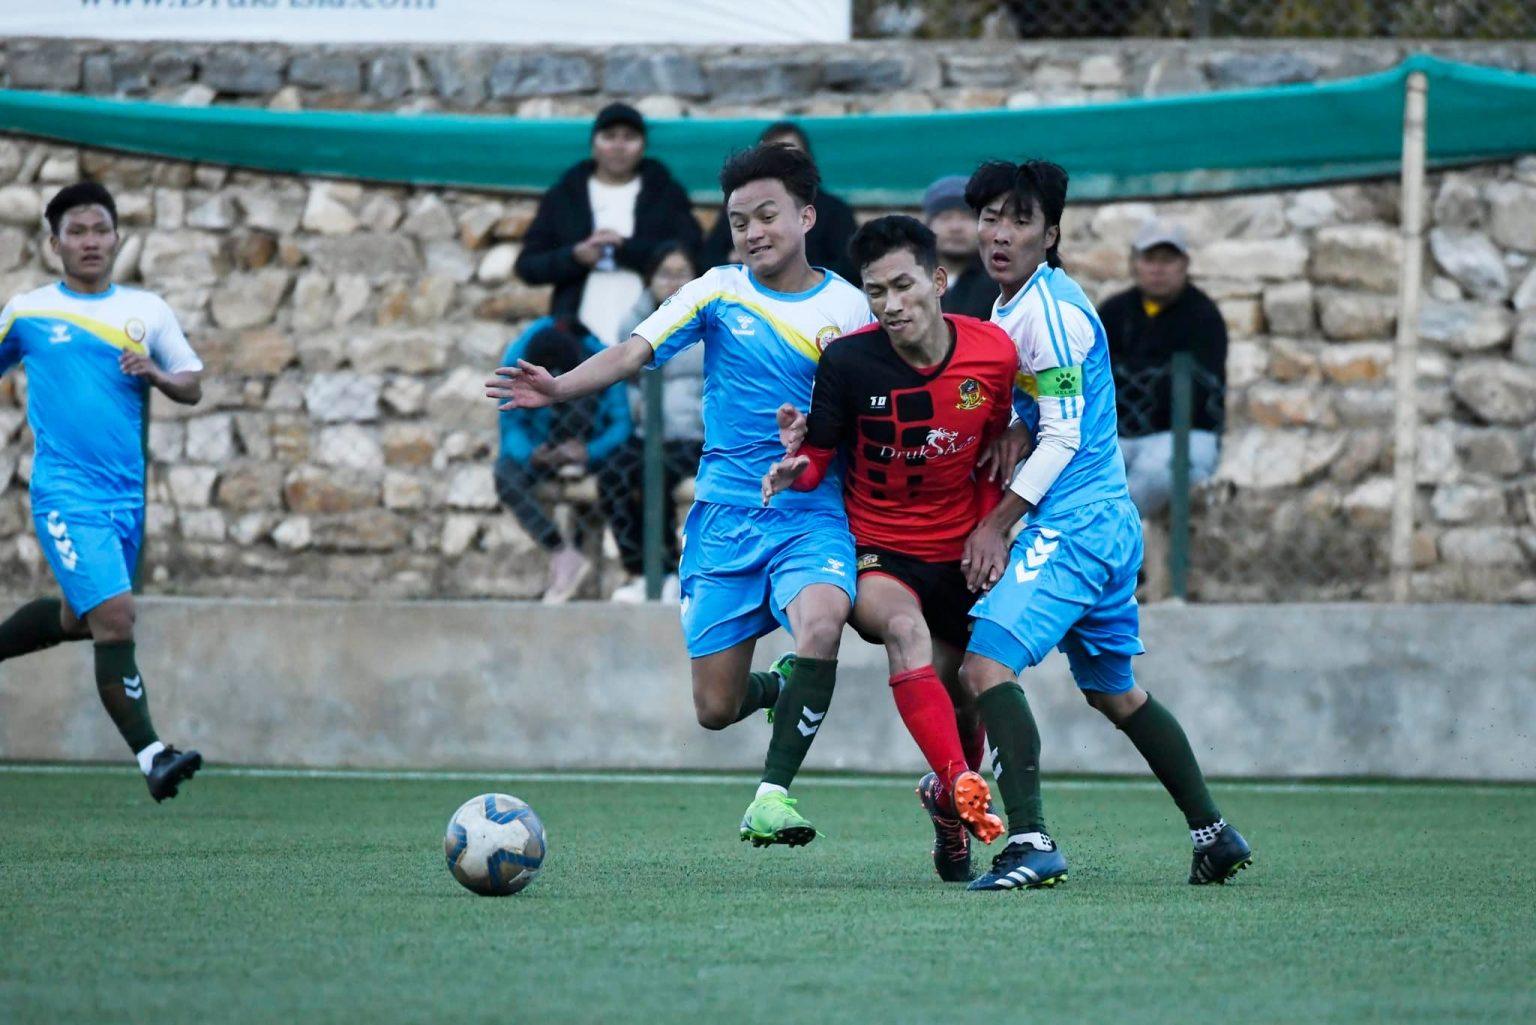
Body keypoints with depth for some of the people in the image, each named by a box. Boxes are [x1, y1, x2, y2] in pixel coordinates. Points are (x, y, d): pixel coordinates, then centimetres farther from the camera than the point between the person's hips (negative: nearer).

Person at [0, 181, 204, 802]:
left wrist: (156, 374, -8)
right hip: (65, 493, -5)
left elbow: (192, 386, 12)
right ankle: (151, 756, -17)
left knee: (78, 620, 17)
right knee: (115, 617, -18)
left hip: (127, 495, 5)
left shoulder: (147, 311, 9)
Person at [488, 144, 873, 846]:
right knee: (715, 709, 1)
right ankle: (779, 690, 38)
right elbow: (635, 352, -9)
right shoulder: (718, 292, 2)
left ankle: (774, 792, -24)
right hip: (724, 517, 2)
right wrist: (559, 388, -26)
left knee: (821, 623, -35)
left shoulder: (846, 307, 0)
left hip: (813, 516, -2)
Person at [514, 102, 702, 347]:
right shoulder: (563, 196, 13)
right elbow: (527, 265, 10)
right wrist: (574, 257, -9)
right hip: (581, 339, 1)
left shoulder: (666, 192, 10)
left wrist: (625, 249, -12)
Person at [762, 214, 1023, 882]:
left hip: (958, 556, 3)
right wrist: (796, 469, -30)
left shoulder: (994, 354, -9)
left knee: (962, 700, 9)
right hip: (875, 551, -3)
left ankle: (947, 801, 41)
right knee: (905, 627, -34)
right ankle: (961, 786, -40)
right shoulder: (848, 361, -16)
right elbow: (818, 458, -8)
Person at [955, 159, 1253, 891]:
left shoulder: (1047, 310, -15)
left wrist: (998, 523, -15)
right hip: (1107, 522, 11)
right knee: (1113, 690, 22)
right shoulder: (1014, 305, 15)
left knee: (988, 661, -20)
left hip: (1073, 524, -11)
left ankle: (1030, 842, -30)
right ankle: (1214, 835, 30)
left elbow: (1063, 436, -17)